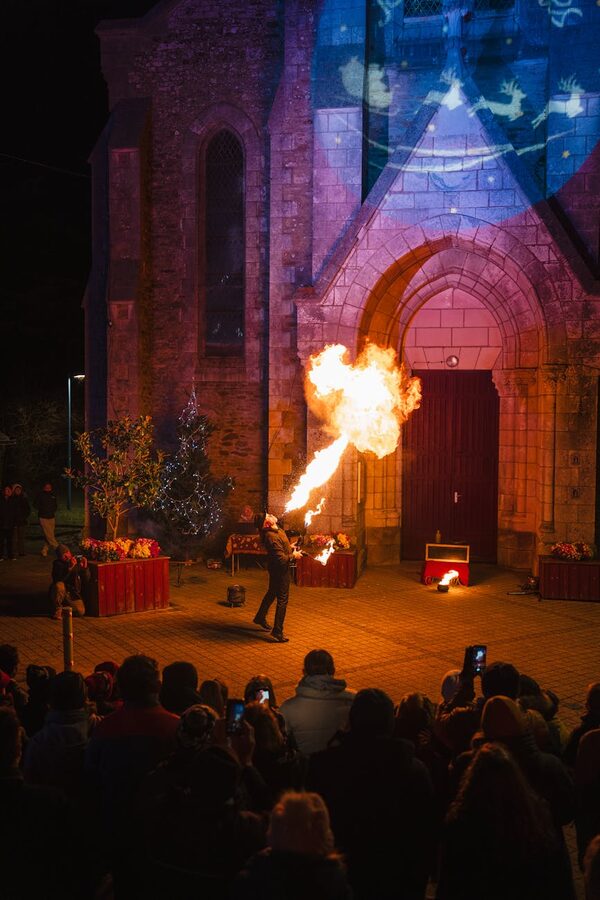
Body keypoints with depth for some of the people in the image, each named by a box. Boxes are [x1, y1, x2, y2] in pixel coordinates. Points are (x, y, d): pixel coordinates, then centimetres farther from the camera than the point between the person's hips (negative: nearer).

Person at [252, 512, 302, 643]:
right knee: (282, 599, -2)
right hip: (280, 570, -10)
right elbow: (281, 559, -31)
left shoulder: (277, 531, 0)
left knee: (272, 593, 27)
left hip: (276, 568, 10)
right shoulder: (272, 537, -31)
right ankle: (277, 631, 5)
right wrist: (293, 555, -15)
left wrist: (289, 547, 4)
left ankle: (260, 618, 46)